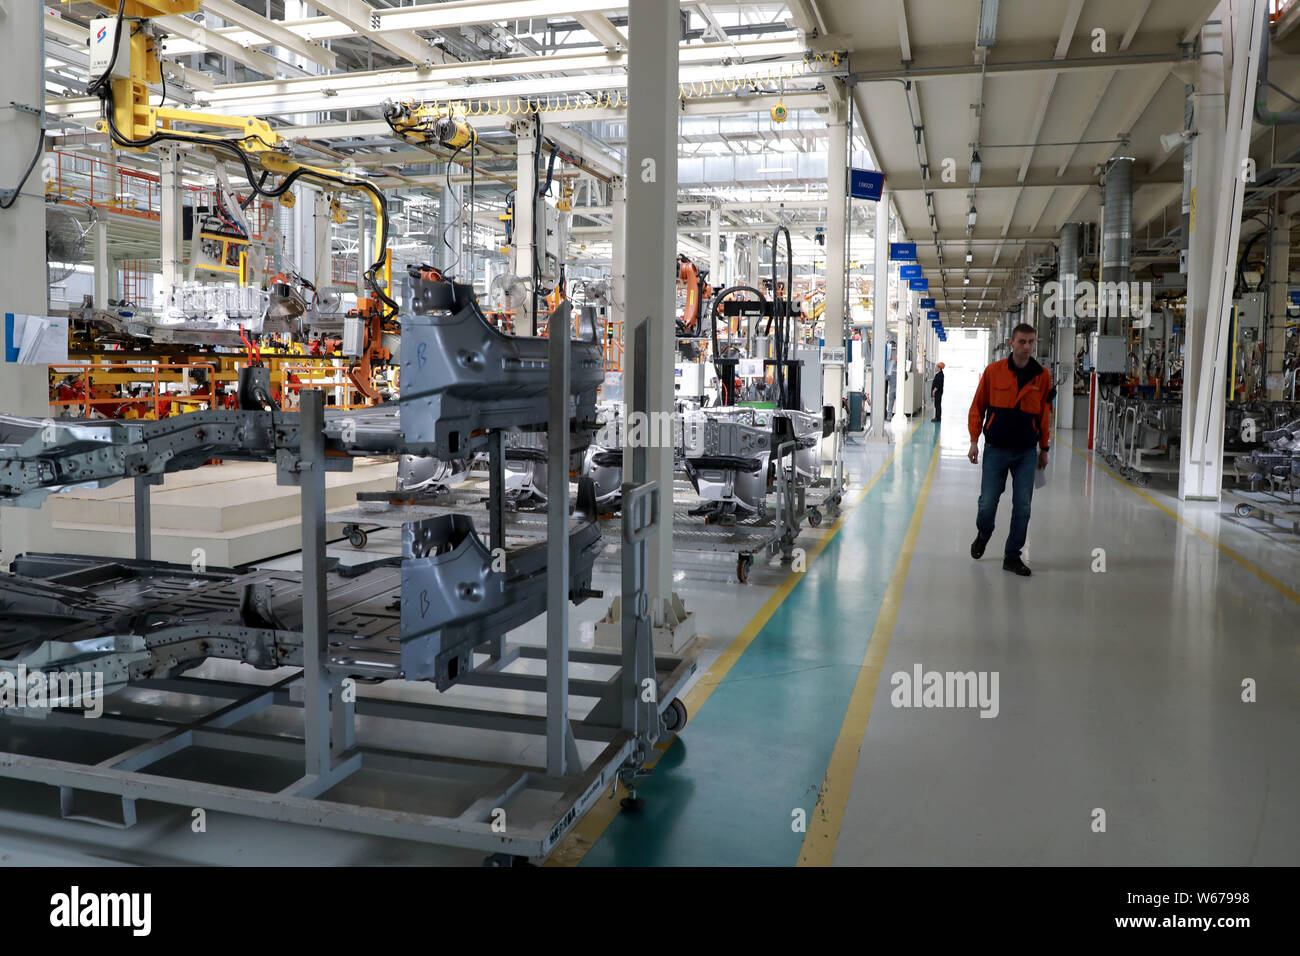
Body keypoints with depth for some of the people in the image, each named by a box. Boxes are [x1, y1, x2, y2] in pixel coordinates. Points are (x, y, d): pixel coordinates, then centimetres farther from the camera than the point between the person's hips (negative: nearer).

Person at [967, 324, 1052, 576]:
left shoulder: (1042, 376, 2)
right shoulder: (993, 371, -3)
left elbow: (1044, 414, 10)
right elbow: (978, 407, 3)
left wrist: (1044, 448, 12)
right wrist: (974, 441, -1)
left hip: (1026, 452, 2)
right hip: (996, 449, -1)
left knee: (1023, 507, 1)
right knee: (988, 502, 1)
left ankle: (1012, 556, 15)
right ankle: (983, 536, 33)